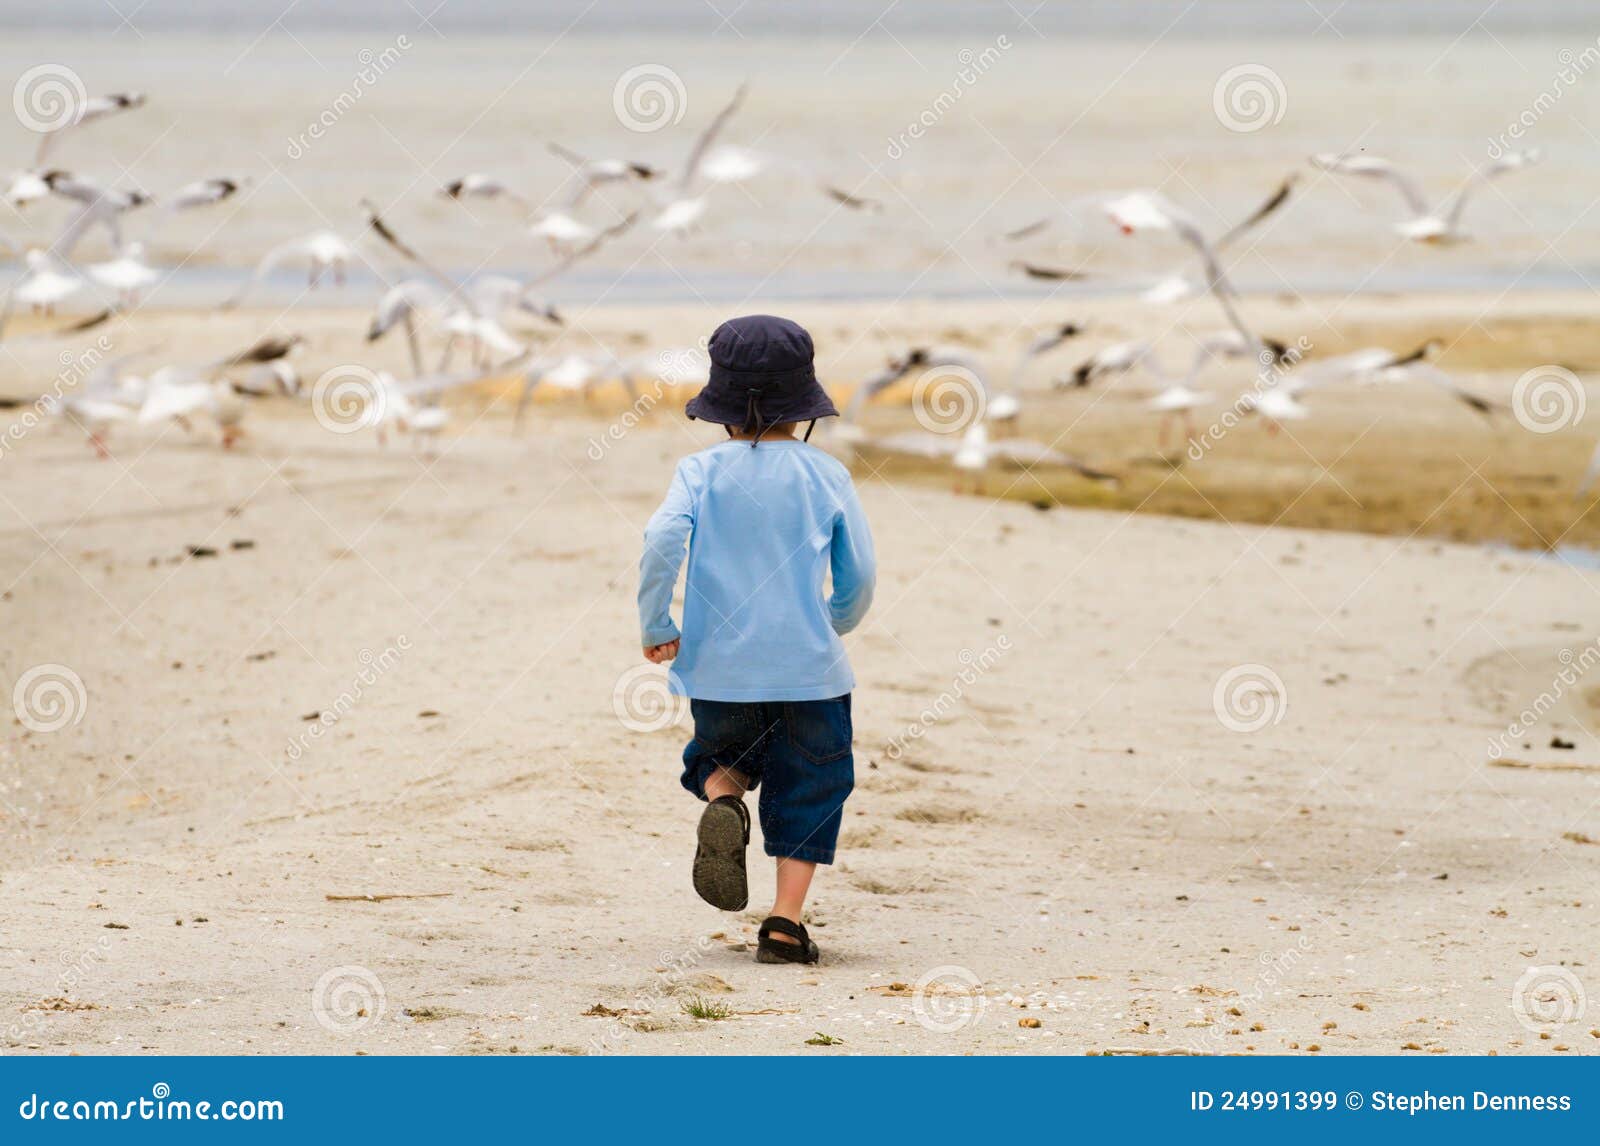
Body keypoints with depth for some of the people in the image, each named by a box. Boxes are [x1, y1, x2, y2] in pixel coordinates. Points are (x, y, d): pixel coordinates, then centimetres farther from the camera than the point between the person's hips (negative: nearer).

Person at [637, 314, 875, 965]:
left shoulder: (700, 472, -2)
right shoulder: (825, 476, -1)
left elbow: (662, 541, -16)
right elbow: (859, 573, 1)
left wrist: (655, 626, -3)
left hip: (719, 667, 1)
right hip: (808, 666, -1)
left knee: (721, 757, 26)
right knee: (808, 788, 10)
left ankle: (722, 803, -9)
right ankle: (785, 922, -1)